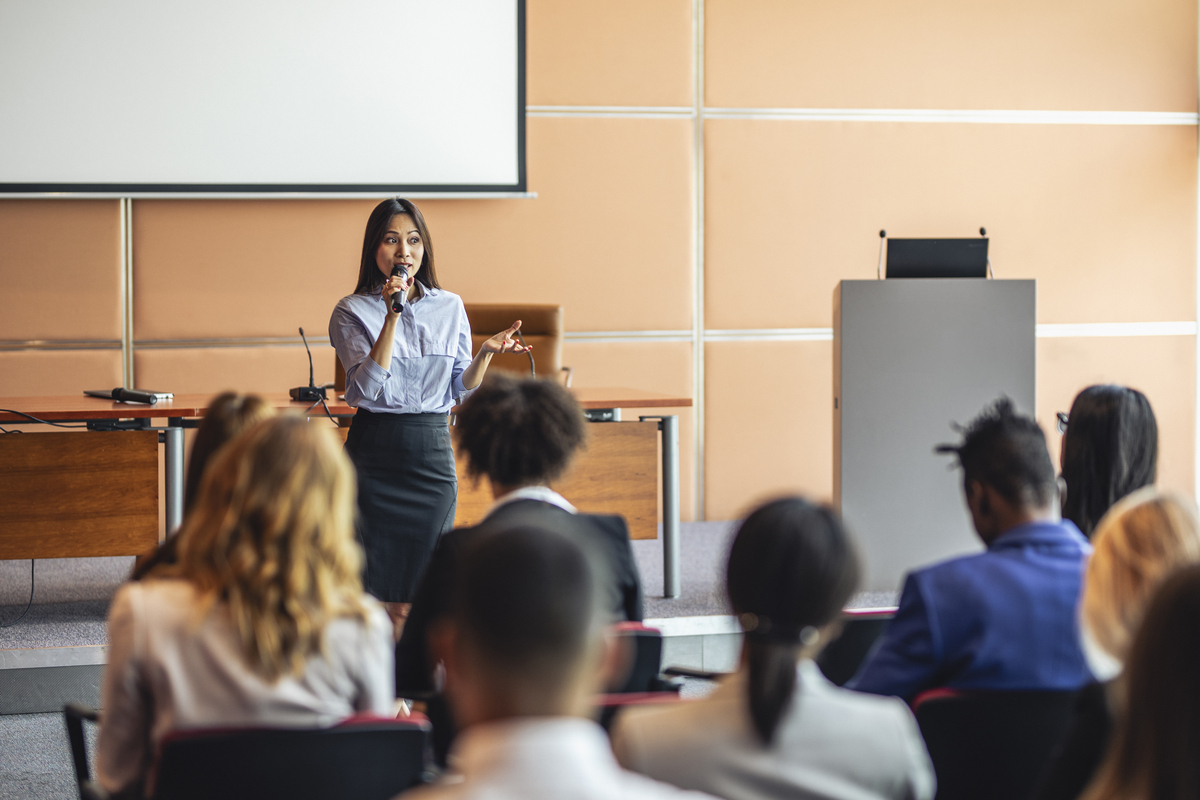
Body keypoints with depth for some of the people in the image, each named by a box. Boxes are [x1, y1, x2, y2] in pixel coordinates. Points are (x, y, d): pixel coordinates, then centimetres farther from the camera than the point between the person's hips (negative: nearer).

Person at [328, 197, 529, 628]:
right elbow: (368, 389, -15)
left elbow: (461, 392, 11)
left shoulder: (450, 307, 8)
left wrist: (485, 354, -7)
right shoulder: (351, 312, -2)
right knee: (376, 586, -3)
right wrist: (392, 317, -18)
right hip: (375, 452, -3)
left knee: (422, 592, 3)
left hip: (433, 449, 3)